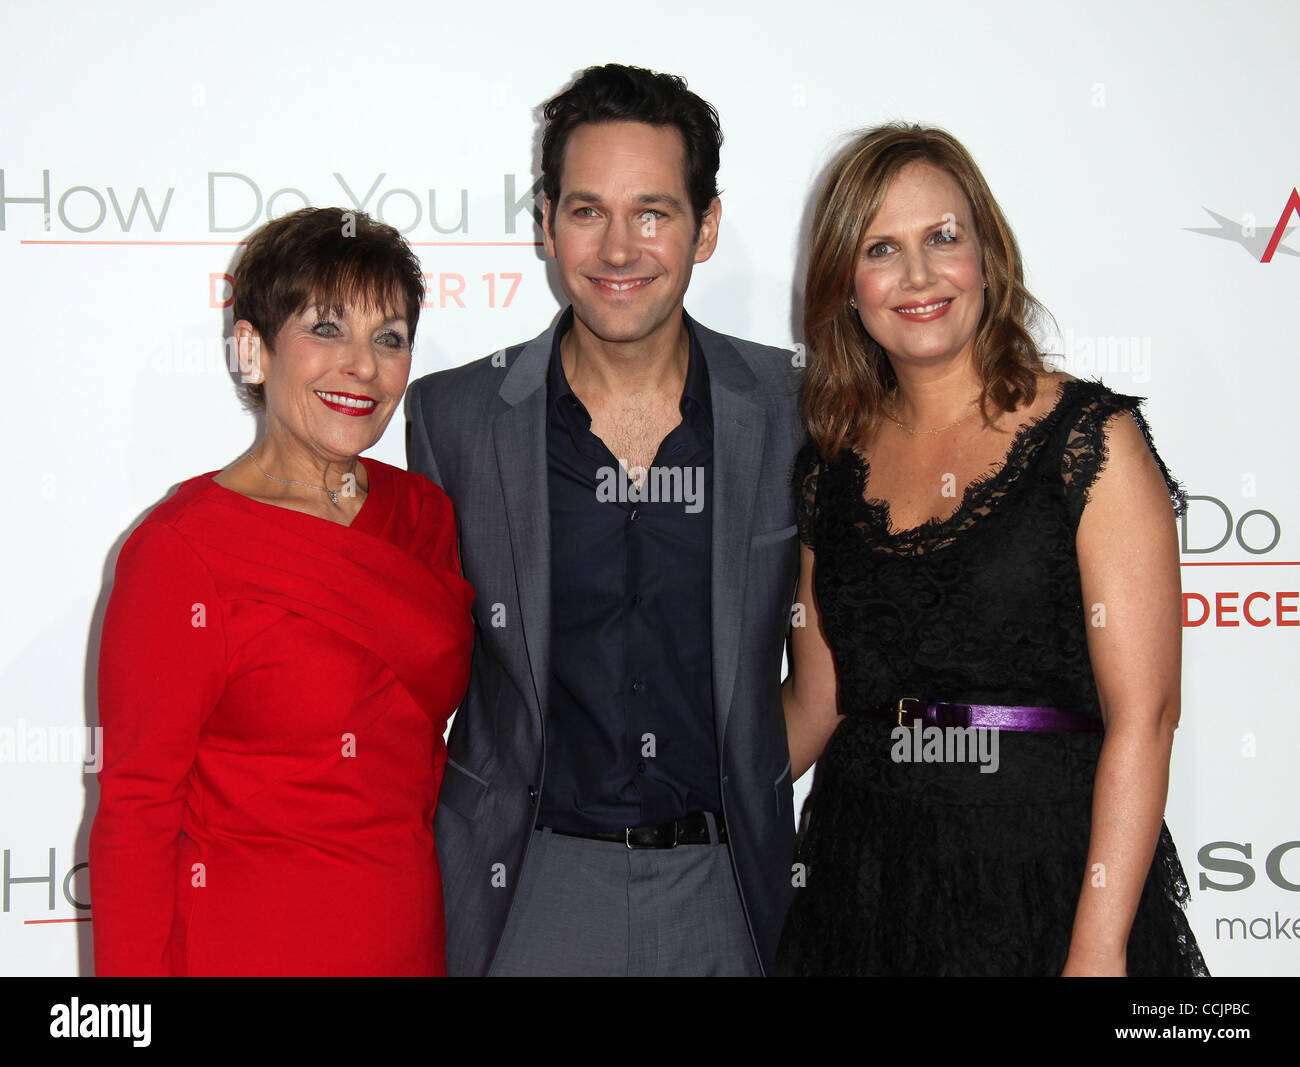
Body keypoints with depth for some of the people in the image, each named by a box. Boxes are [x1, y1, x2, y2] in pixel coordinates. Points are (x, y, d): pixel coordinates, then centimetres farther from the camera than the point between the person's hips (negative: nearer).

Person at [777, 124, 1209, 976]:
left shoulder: (1090, 436, -8)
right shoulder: (835, 468, 5)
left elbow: (1142, 715, -12)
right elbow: (814, 706, 11)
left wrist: (1098, 950, -17)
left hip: (1045, 877, -4)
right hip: (862, 882, 4)